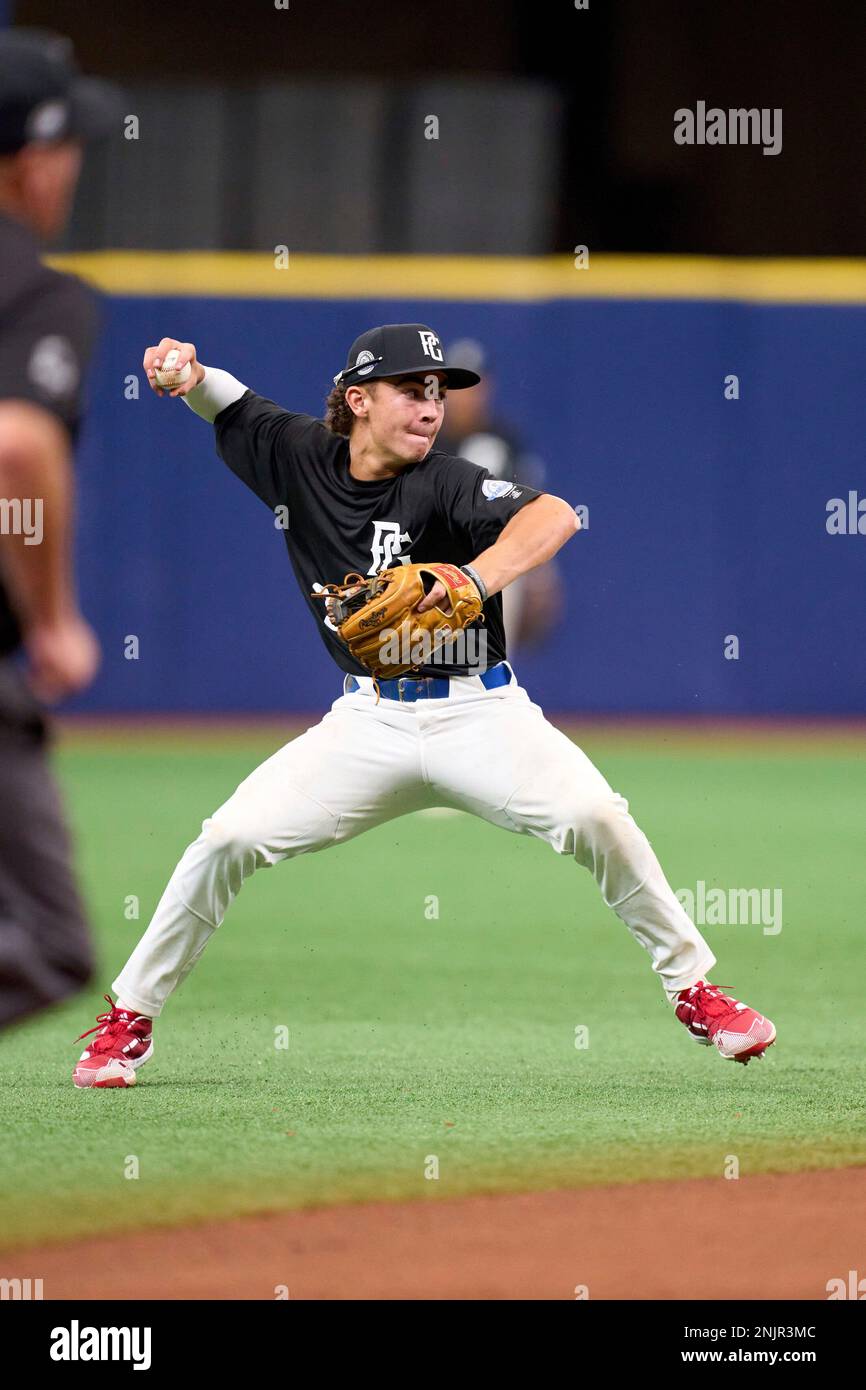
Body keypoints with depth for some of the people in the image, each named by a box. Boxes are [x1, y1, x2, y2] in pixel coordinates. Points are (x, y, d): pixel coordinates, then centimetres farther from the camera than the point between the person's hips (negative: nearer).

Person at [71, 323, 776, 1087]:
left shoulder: (443, 485, -15)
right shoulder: (299, 456, -1)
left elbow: (555, 516, -32)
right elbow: (221, 400, 15)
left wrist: (478, 580, -51)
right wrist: (186, 369, -11)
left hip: (478, 712, -3)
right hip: (369, 720, 3)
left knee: (594, 817, -25)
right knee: (230, 838, -12)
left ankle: (693, 989, -7)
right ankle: (129, 1018, 4)